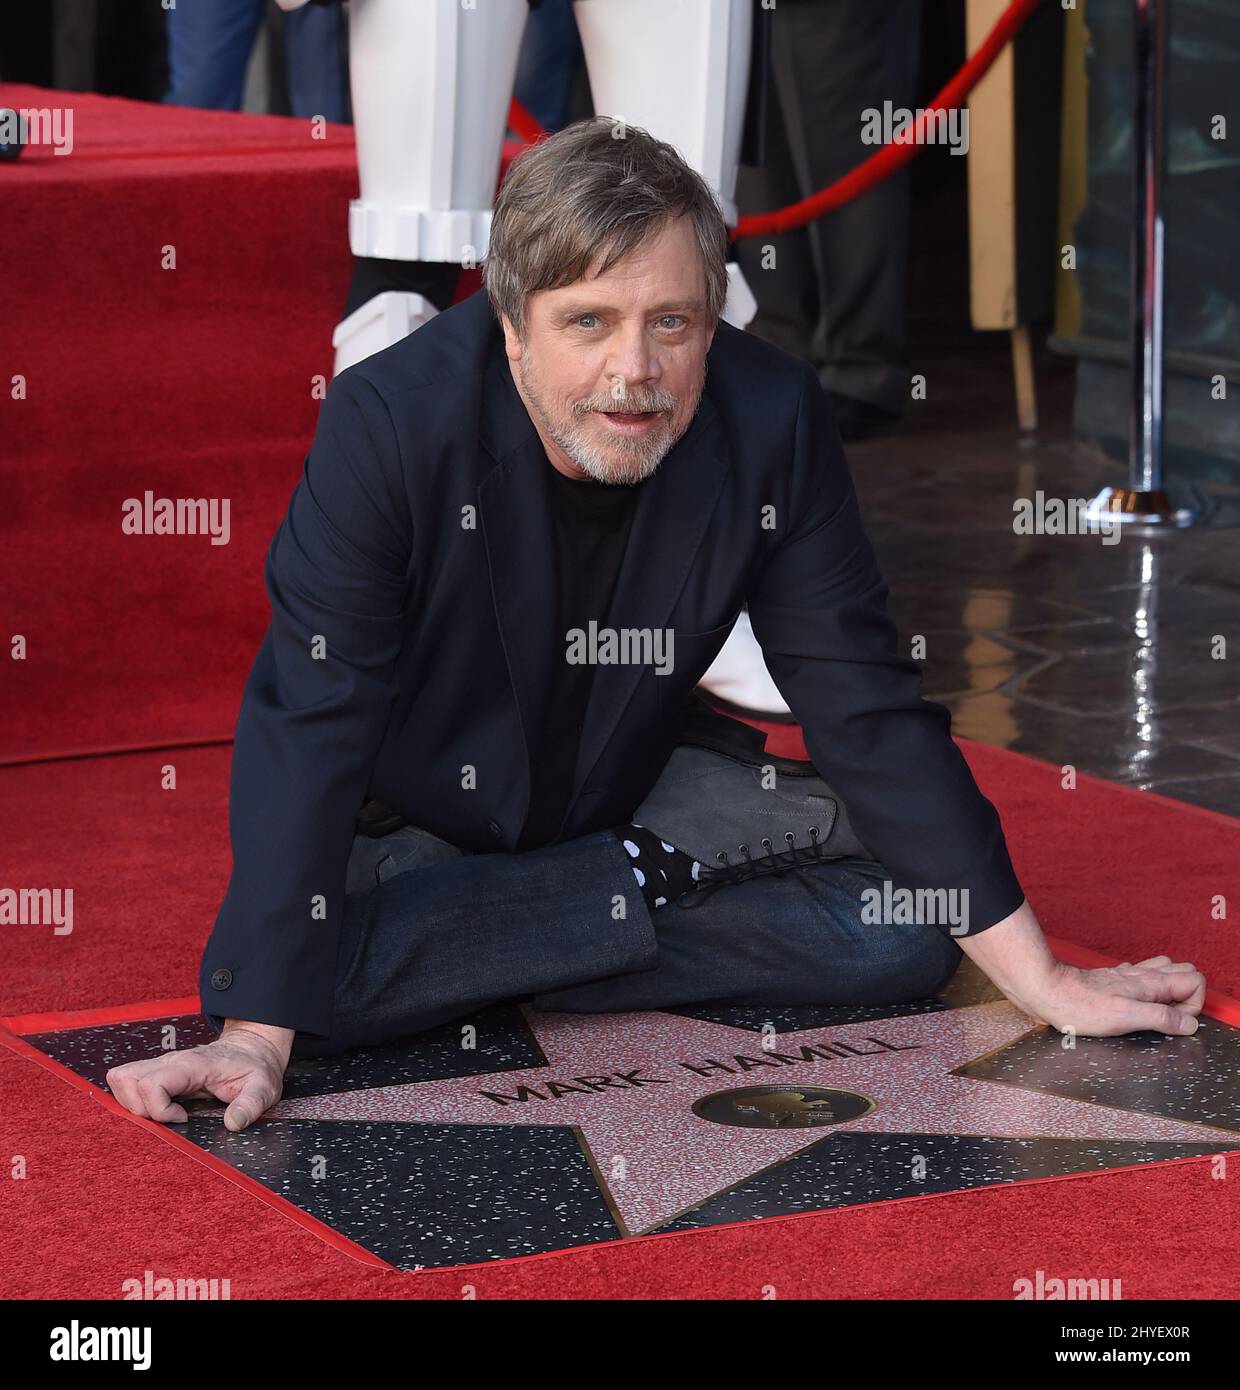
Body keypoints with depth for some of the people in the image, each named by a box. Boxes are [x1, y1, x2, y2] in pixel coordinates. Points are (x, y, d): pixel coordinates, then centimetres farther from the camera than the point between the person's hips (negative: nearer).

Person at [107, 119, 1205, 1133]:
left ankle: (500, 959, -8)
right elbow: (309, 725, -29)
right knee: (316, 970, -34)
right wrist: (253, 1034, -38)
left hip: (634, 788, 3)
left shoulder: (773, 420, -21)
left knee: (912, 927, -15)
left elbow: (868, 711, -13)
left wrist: (1044, 982, -13)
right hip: (415, 815, -3)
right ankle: (644, 894, -11)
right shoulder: (391, 422, -30)